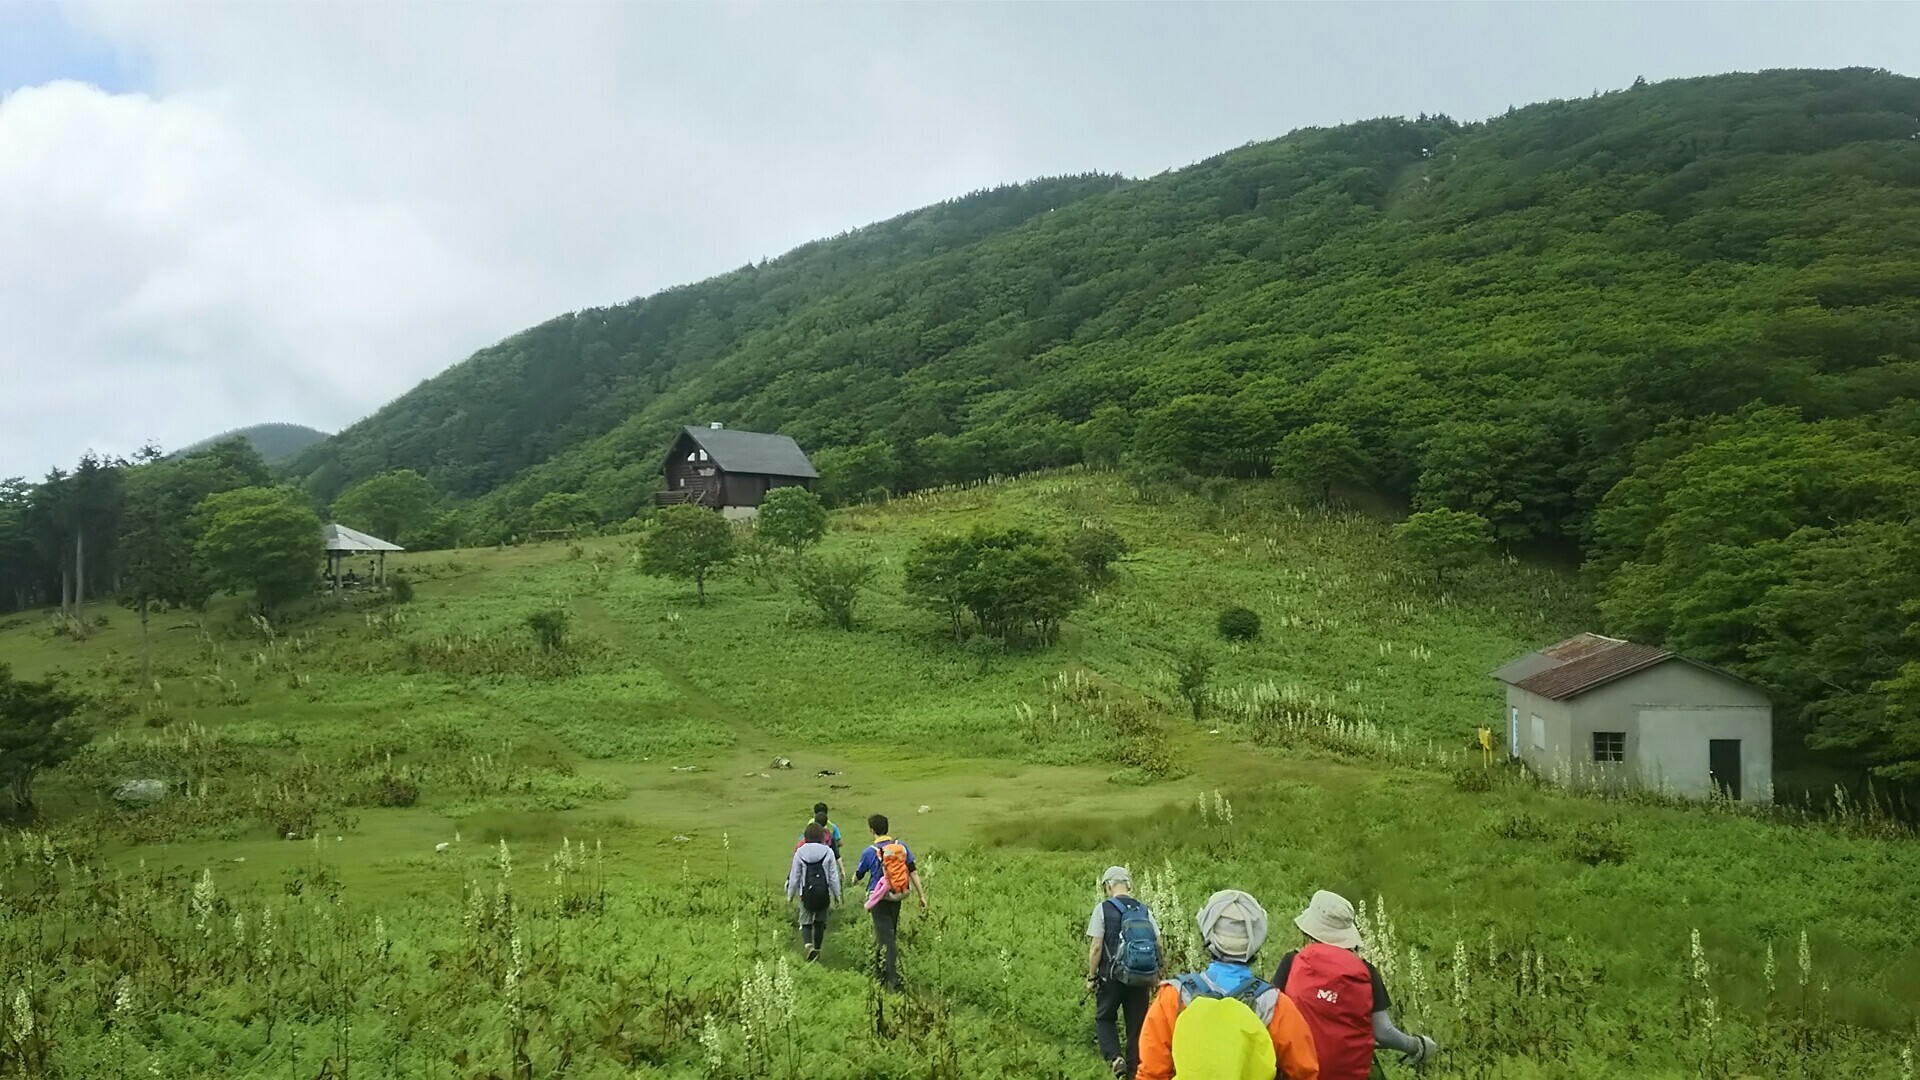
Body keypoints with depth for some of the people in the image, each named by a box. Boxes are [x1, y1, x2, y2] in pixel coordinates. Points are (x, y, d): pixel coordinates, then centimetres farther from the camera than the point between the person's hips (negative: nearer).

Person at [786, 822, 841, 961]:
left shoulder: (800, 852, -4)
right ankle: (817, 948, 20)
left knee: (805, 922, 7)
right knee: (820, 922, 17)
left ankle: (808, 944, -18)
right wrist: (837, 894, 11)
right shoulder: (827, 851, -4)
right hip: (823, 892, 1)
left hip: (806, 892, -1)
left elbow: (795, 876, 1)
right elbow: (833, 875, 0)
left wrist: (790, 894, 13)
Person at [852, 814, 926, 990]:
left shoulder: (869, 852, -11)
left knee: (887, 938, -5)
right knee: (890, 935, 20)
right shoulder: (901, 847, -2)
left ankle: (894, 981, -11)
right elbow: (913, 872, -4)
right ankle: (880, 972, 35)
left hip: (881, 900, -5)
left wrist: (854, 882, 30)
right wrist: (922, 896, 1)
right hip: (897, 898, 5)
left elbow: (858, 875, 5)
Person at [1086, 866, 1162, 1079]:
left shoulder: (1103, 909, -7)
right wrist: (1155, 975, 14)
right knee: (1137, 1023, 13)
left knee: (1104, 1018, 14)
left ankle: (1114, 1057, -6)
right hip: (1142, 978, 3)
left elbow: (1096, 947, -11)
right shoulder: (1144, 910, 6)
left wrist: (1091, 977, -2)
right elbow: (1158, 944, 4)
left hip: (1113, 976, -3)